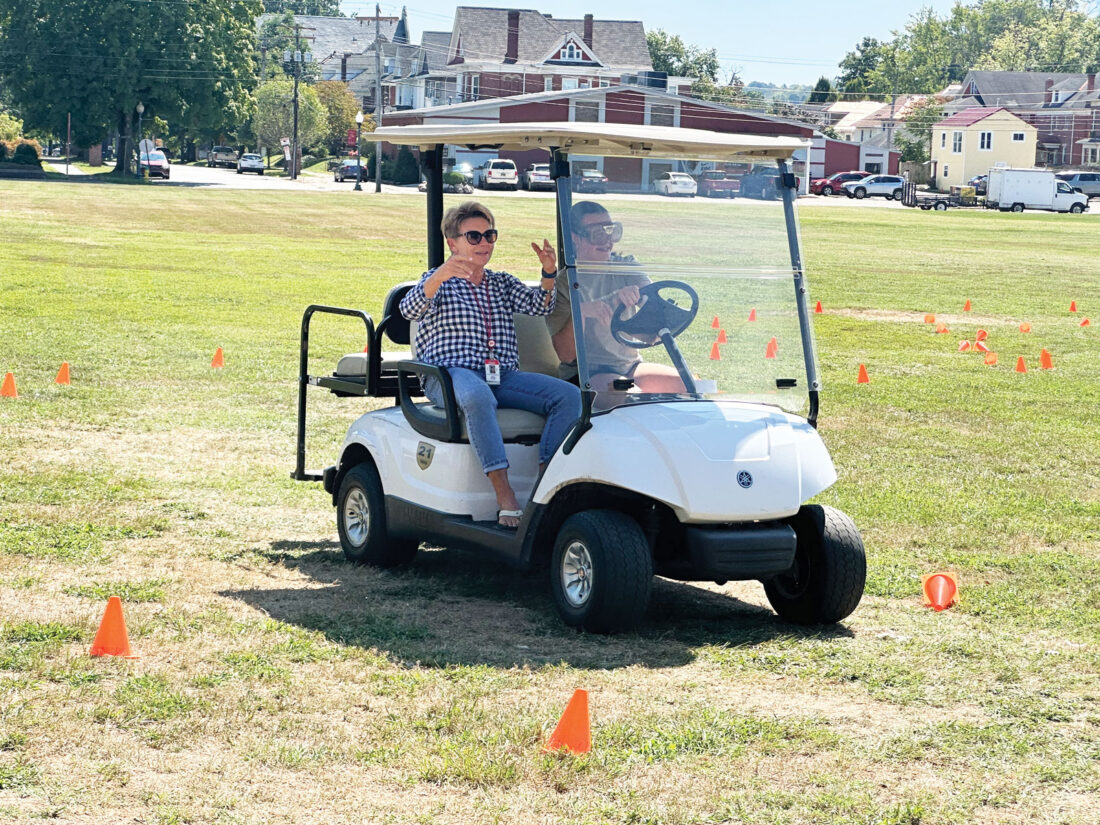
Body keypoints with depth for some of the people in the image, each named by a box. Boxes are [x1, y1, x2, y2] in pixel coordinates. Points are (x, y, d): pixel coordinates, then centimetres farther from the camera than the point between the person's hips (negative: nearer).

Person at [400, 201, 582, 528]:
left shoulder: (503, 283, 24)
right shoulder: (438, 280, 11)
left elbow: (538, 305, 4)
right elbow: (411, 309, -11)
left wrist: (549, 273, -18)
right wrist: (440, 277, -31)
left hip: (503, 376, 5)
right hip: (450, 375, -5)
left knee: (569, 395, -20)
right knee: (478, 396, -41)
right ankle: (505, 497, -43)